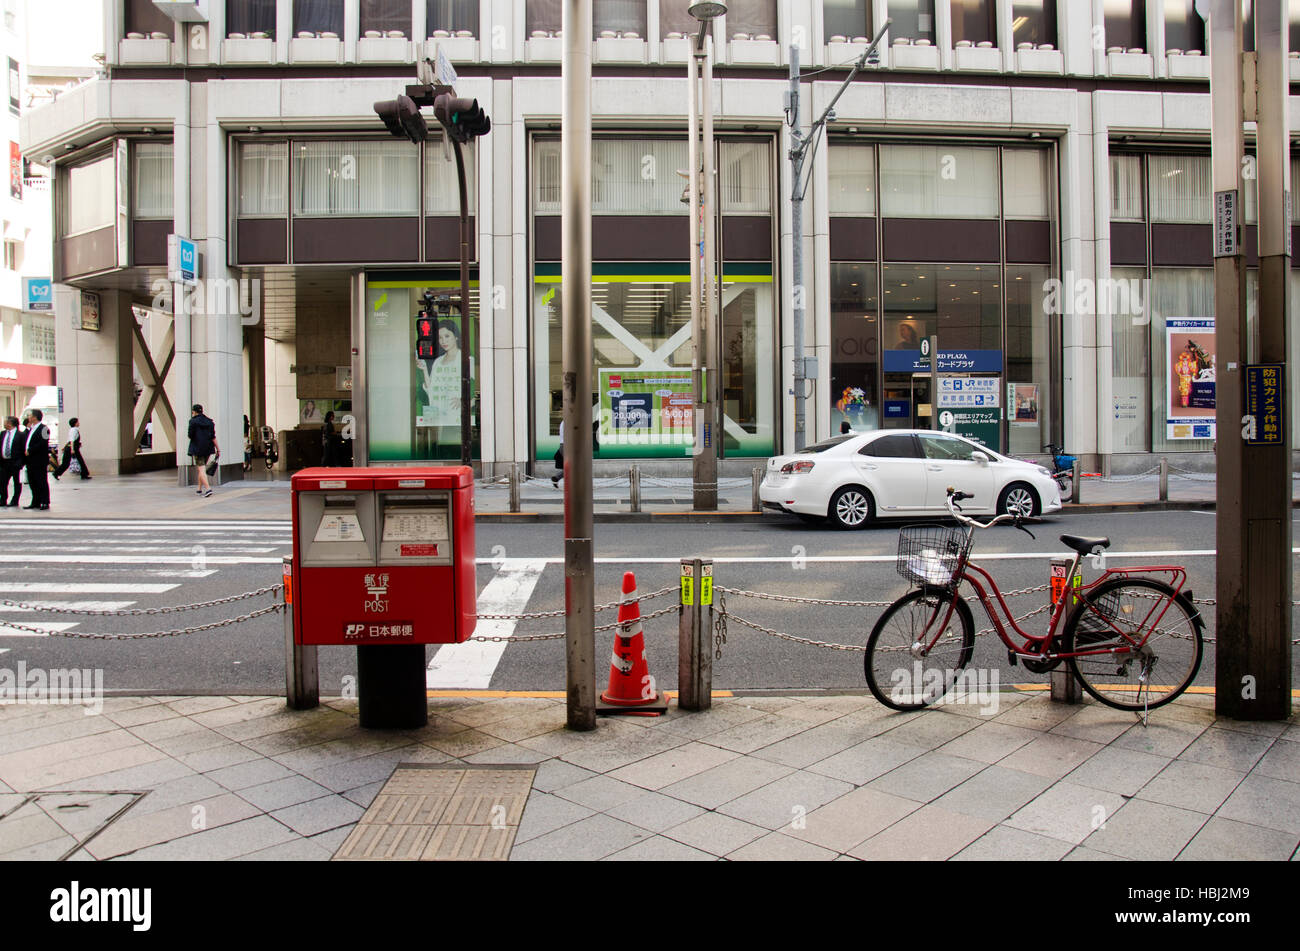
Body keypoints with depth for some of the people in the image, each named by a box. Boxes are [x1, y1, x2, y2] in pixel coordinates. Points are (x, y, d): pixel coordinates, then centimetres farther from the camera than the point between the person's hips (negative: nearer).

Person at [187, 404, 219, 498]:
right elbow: (213, 437, 2)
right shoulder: (209, 421, 6)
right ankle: (200, 489, 26)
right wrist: (218, 449, 2)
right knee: (202, 467, 19)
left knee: (201, 469, -7)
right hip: (208, 448, 6)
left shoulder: (193, 421, -8)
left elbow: (190, 435, -10)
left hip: (197, 448, -6)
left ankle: (208, 488, -22)